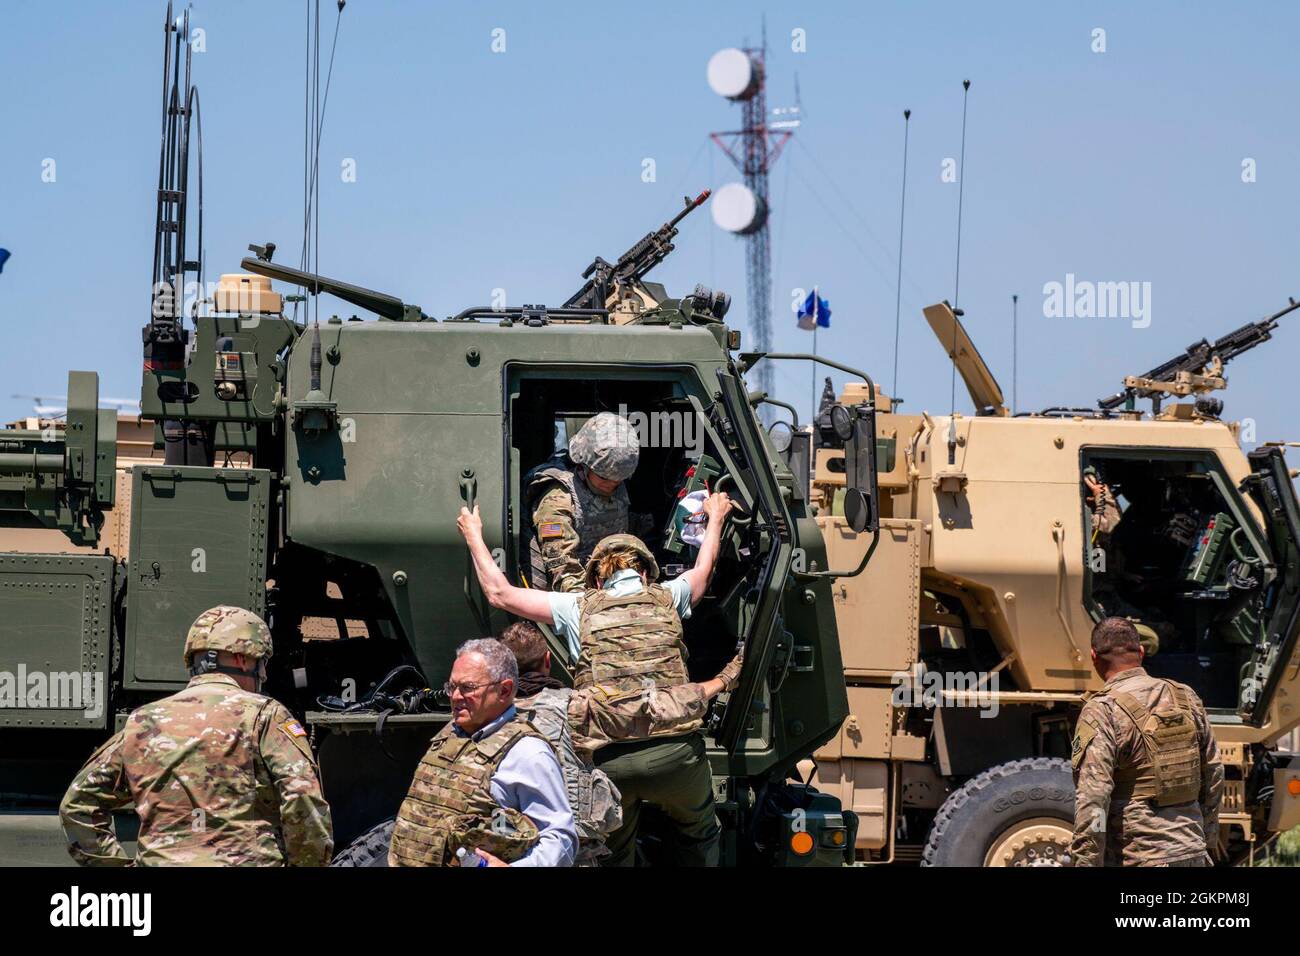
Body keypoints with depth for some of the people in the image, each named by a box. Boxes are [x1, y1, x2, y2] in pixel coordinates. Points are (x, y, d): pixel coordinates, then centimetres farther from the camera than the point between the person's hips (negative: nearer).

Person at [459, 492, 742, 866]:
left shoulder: (581, 608, 10)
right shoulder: (666, 598, 15)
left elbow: (499, 593, 14)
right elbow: (704, 568, 38)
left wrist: (473, 535, 30)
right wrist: (715, 517, 58)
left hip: (607, 760, 0)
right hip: (675, 751, 0)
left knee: (614, 852, 20)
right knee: (700, 834, 25)